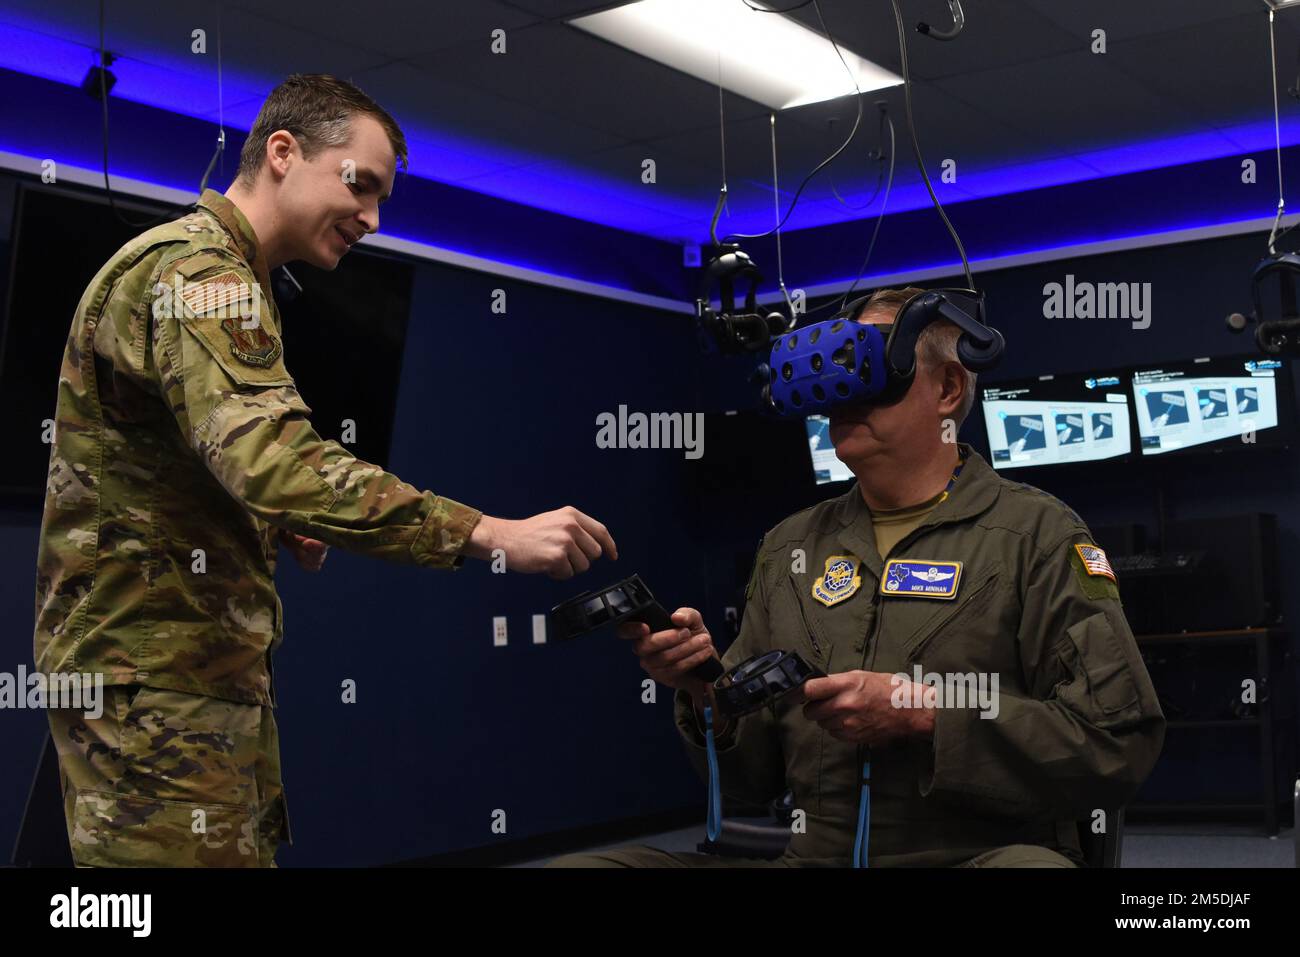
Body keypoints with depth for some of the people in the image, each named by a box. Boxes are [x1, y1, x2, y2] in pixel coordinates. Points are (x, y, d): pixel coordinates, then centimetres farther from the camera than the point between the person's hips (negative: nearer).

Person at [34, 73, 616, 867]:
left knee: (249, 851, 15)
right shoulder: (196, 271, -18)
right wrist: (494, 536, -35)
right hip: (157, 679, -10)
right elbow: (274, 460, -33)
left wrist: (272, 526, 7)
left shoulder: (221, 275, 17)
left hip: (212, 666, 10)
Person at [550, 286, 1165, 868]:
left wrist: (926, 713, -14)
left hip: (983, 852, -4)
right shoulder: (789, 547, 16)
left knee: (1028, 865, -40)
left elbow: (1120, 744, -8)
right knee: (582, 864, -15)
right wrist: (709, 695, -4)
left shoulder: (1036, 533, 2)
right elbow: (755, 777, 17)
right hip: (815, 855, 5)